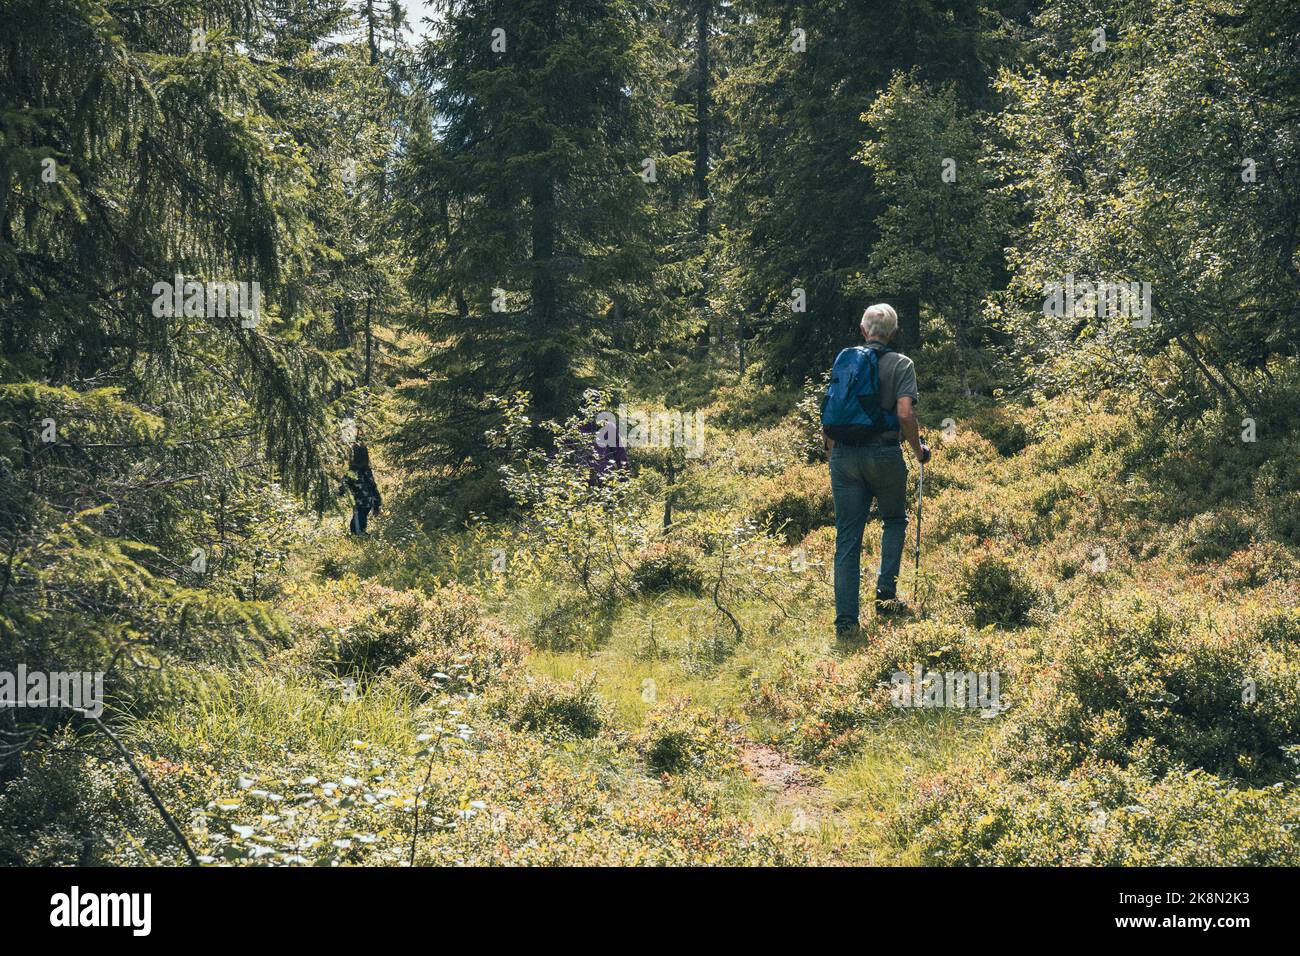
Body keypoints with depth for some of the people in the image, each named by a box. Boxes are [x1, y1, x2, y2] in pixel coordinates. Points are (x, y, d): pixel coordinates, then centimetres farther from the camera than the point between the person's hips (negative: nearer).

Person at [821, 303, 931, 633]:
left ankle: (845, 619, 2)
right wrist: (919, 450, 2)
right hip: (883, 454, -3)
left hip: (843, 456, 3)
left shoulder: (843, 361, 11)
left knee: (847, 537, 5)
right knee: (895, 520, 21)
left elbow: (827, 416, 11)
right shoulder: (900, 364, -1)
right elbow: (905, 413, -13)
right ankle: (886, 593, 7)